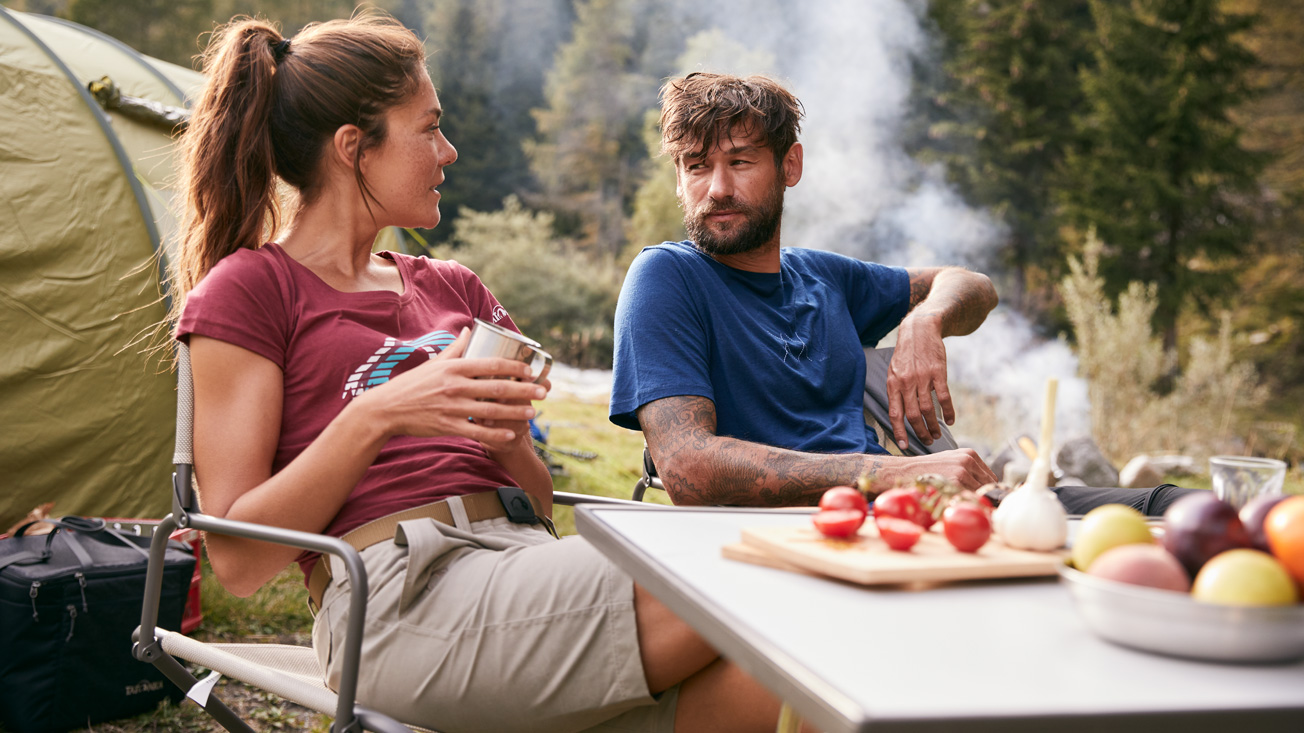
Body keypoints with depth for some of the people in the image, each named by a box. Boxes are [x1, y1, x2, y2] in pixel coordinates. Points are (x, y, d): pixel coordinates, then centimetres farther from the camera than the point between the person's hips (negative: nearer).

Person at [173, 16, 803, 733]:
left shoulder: (452, 288, 23)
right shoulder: (244, 290, 6)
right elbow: (237, 560, -2)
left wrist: (509, 438, -1)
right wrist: (376, 417, -14)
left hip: (523, 557, 6)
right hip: (401, 601, -6)